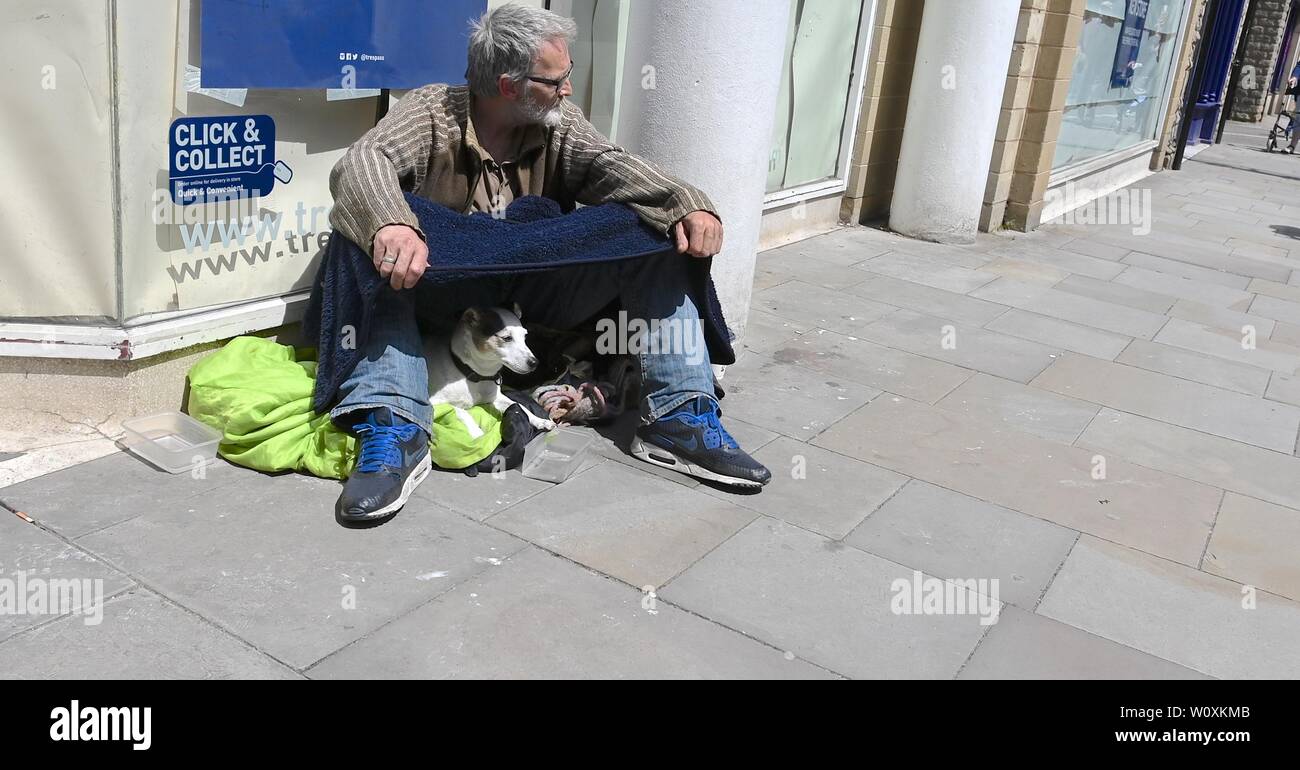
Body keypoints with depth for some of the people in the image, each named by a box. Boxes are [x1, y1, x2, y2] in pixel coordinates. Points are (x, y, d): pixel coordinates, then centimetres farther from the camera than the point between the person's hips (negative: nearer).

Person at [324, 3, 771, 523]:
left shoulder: (558, 122, 3)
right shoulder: (432, 112, -9)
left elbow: (611, 167, -13)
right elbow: (362, 162, -26)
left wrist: (686, 205, -33)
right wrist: (389, 224, -50)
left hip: (534, 291, 4)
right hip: (445, 289, -3)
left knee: (659, 249, -13)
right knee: (375, 261, -34)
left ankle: (682, 416, -19)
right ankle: (393, 432, -39)